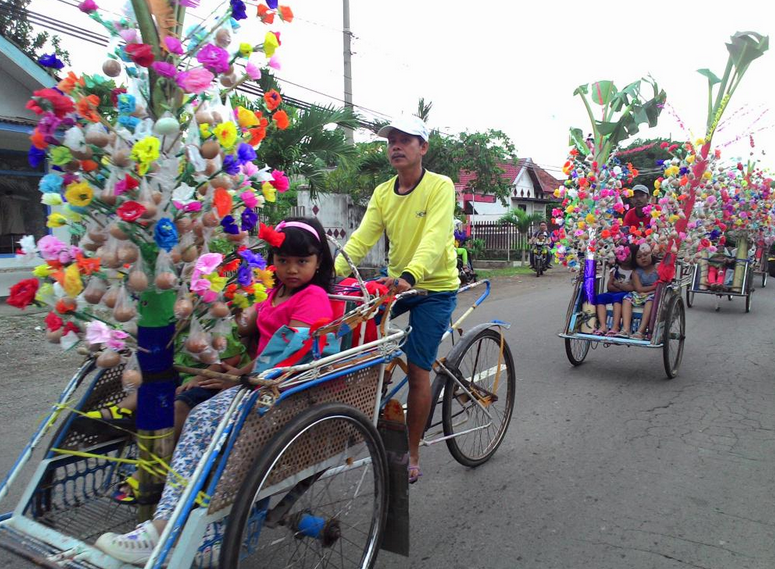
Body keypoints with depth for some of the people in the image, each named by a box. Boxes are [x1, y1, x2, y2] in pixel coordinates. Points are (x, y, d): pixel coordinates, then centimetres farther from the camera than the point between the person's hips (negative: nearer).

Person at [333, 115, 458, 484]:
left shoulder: (440, 186, -13)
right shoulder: (382, 193, 4)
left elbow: (434, 238, -28)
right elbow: (361, 238, -7)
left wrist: (409, 275, -45)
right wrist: (332, 270, -24)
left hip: (434, 287, -5)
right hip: (395, 282, 5)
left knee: (417, 369, -5)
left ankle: (413, 455, 13)